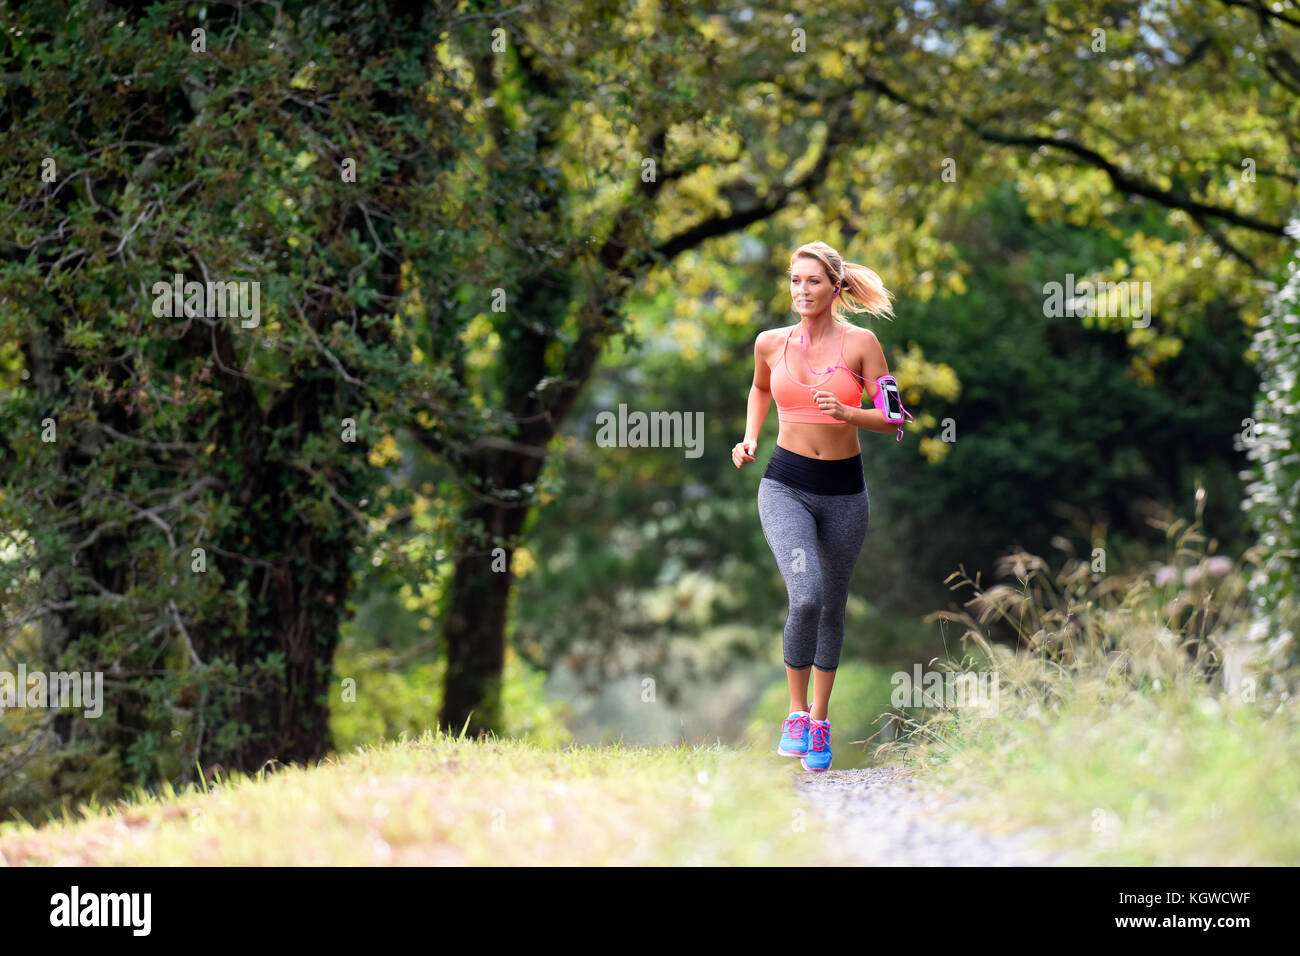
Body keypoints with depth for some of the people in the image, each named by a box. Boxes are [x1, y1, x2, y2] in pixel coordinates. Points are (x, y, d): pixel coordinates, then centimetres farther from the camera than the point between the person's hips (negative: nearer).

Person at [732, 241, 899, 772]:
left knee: (832, 607, 12)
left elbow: (891, 419, -6)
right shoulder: (771, 343, 1)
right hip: (786, 488, -1)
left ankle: (819, 723, 29)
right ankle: (796, 712, -4)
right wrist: (750, 438, 8)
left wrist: (847, 413, -23)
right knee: (806, 598, -22)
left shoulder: (860, 342, -5)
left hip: (844, 490, 1)